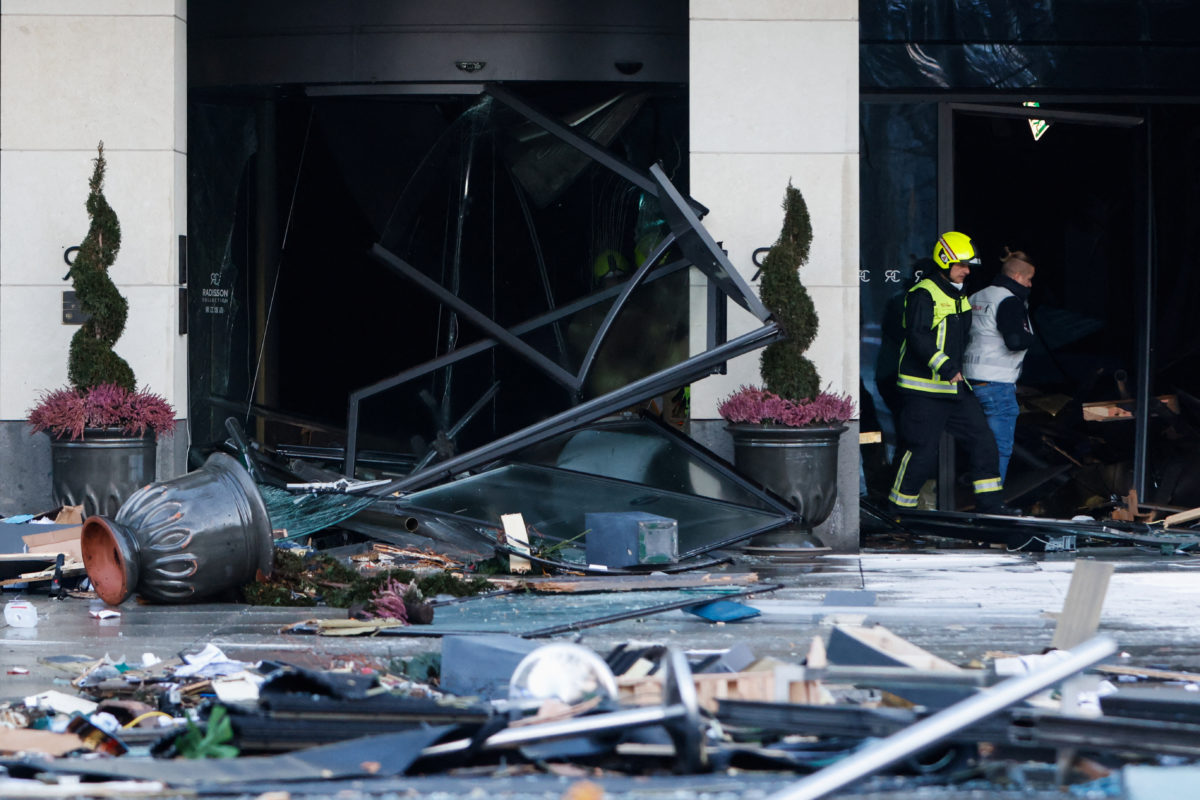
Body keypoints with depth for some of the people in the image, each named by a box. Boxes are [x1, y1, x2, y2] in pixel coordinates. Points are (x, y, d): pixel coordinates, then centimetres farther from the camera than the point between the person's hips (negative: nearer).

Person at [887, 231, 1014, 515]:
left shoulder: (959, 297, 17)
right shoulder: (923, 295, -13)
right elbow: (917, 337, -24)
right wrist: (943, 366, -32)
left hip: (955, 386, 9)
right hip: (925, 389, -9)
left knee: (982, 439, 5)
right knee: (921, 451, -7)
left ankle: (990, 504, 12)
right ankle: (899, 508, 6)